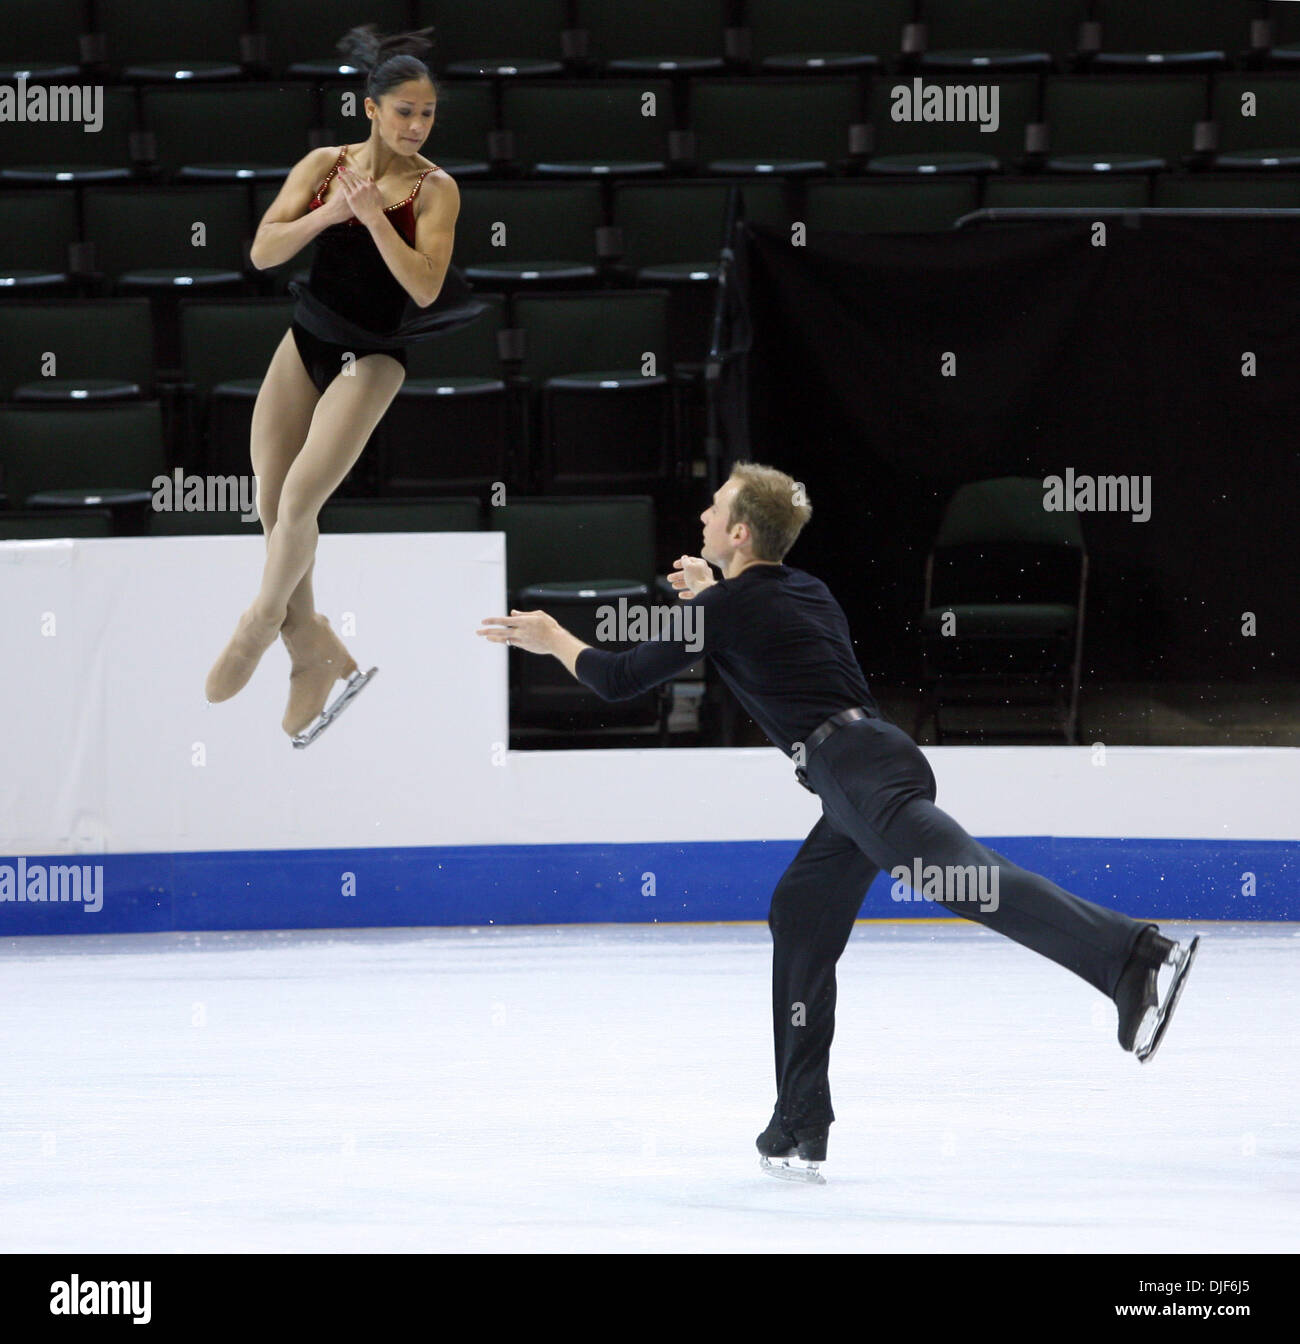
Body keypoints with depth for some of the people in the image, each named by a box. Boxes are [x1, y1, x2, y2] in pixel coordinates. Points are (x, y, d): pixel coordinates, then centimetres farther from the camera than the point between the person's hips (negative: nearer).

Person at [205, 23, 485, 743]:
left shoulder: (434, 188, -8)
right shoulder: (323, 165, 0)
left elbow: (424, 286, -19)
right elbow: (263, 251, -6)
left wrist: (373, 215, -26)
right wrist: (329, 213, -20)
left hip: (372, 354, -4)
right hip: (308, 337, 4)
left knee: (298, 500, -17)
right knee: (272, 501, 2)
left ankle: (263, 620, 6)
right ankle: (310, 649, 16)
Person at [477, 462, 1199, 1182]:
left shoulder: (728, 608, -1)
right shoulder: (806, 591, 23)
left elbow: (621, 679, 6)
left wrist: (554, 640, 22)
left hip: (856, 769, -9)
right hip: (874, 771, 9)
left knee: (964, 877, -27)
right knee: (799, 921, 17)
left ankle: (1134, 956, -49)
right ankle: (800, 1133, 19)